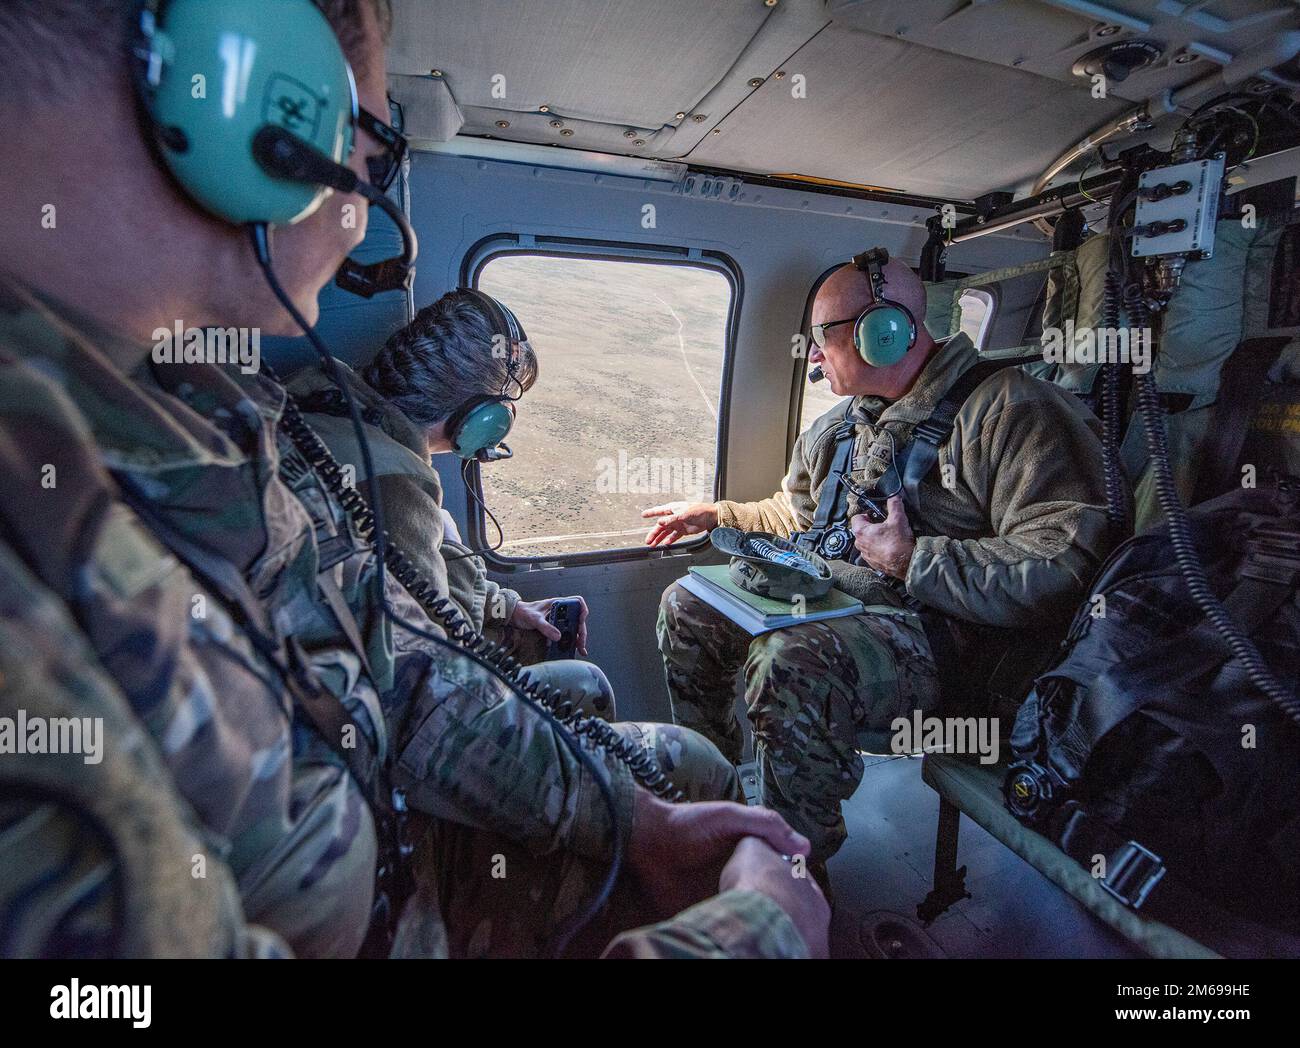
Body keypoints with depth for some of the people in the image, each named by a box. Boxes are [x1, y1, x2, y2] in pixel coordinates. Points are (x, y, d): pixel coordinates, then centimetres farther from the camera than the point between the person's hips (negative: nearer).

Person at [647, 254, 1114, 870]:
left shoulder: (1008, 410, -13)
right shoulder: (842, 423, 13)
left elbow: (1063, 564, -23)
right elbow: (797, 512, 29)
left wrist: (913, 560, -22)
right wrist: (715, 513, 22)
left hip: (935, 629, -8)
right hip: (833, 598, 9)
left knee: (790, 663, -36)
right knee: (686, 605, 1)